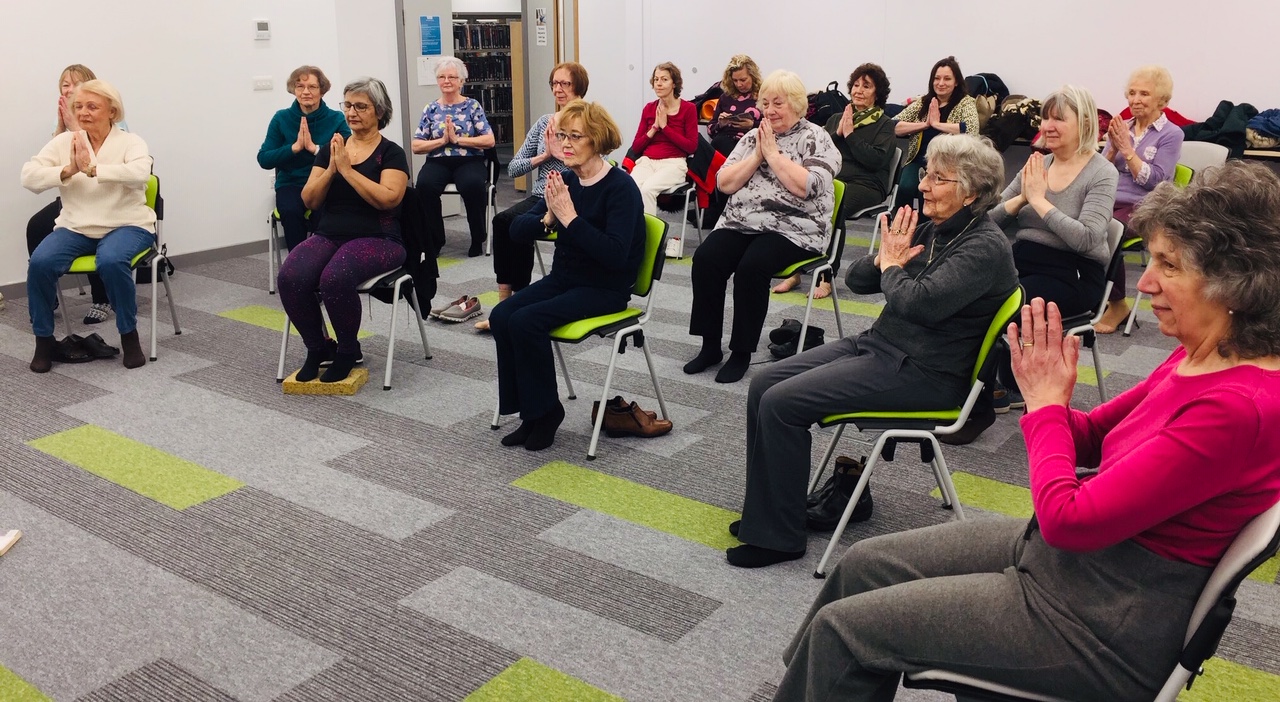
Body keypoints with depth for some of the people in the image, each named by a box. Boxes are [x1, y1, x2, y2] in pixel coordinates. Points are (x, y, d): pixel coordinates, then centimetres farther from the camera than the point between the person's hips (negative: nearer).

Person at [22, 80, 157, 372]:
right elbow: (29, 177, -6)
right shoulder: (64, 141, 6)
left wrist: (92, 168, -30)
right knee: (40, 262, -24)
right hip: (76, 227, 3)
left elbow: (139, 174, -25)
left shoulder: (130, 142, -2)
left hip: (126, 225, -3)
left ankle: (129, 336, -13)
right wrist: (68, 170, -21)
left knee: (111, 261, -35)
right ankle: (44, 339, -2)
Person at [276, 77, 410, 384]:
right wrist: (331, 169, -9)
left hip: (376, 239, -4)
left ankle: (348, 352, -8)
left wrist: (347, 169, -16)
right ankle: (317, 348, -1)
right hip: (329, 236, 5)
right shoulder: (330, 149, 13)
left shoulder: (391, 153, -1)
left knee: (335, 277, -35)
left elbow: (388, 198, -17)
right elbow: (310, 201, 6)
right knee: (290, 277, -25)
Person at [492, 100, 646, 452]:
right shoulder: (565, 180, 5)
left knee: (526, 321, -25)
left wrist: (569, 217, -28)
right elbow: (517, 230, 1)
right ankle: (529, 412, -5)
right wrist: (548, 218, -19)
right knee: (501, 315, -15)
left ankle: (545, 410, -4)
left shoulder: (621, 187, -15)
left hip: (605, 288, -7)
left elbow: (615, 254, -27)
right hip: (564, 278, 7)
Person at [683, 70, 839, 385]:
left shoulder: (815, 139, 1)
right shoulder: (753, 136, 16)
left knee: (751, 266, -32)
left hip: (792, 229, -5)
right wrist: (757, 154, -4)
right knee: (705, 258, -22)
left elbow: (805, 187, -16)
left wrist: (772, 152, -11)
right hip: (742, 223, 5)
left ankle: (742, 352, -16)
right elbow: (724, 183, 7)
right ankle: (710, 346, -11)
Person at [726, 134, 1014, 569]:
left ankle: (778, 537, -6)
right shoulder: (929, 228, 9)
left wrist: (892, 265, -10)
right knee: (763, 386, -1)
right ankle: (764, 512, 9)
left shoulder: (985, 247, -15)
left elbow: (919, 303, -29)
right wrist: (885, 258, -8)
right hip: (879, 344, 9)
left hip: (924, 371, -9)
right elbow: (856, 280, 12)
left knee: (782, 403, -18)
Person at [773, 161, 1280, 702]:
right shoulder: (1199, 356, 0)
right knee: (864, 564, 11)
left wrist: (1046, 404, -11)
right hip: (1062, 550, 9)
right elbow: (1090, 438, 10)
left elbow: (1067, 517, -26)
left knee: (841, 628, -6)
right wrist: (1048, 396, -11)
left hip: (1108, 624, -9)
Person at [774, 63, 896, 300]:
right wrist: (837, 134, 0)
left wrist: (850, 134, -6)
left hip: (865, 185, -4)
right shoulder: (836, 119, 24)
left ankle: (827, 277, -33)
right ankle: (794, 270, -27)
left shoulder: (885, 125, 9)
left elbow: (877, 160, -7)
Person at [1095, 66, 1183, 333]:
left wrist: (1127, 148, -12)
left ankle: (1117, 304, -13)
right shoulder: (1122, 127, 16)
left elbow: (1153, 181, -10)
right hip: (1109, 202, 5)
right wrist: (1113, 148, -5)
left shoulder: (1171, 134, 0)